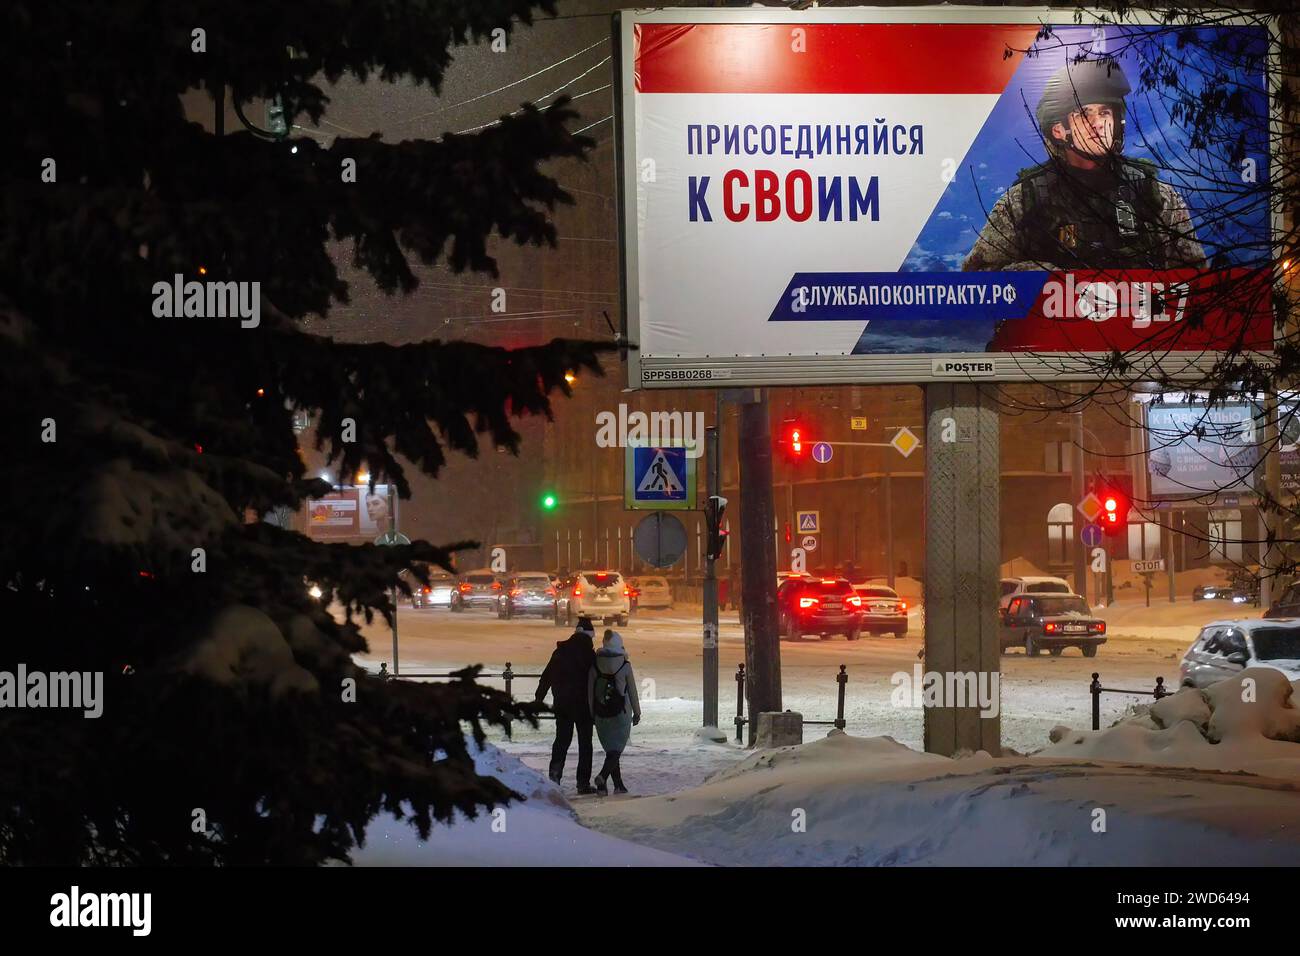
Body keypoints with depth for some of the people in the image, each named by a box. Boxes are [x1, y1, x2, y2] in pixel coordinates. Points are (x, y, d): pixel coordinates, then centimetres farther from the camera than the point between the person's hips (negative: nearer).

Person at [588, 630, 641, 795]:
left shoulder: (594, 666, -1)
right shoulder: (625, 666, -9)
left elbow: (590, 692, 3)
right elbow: (632, 691, -3)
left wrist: (592, 713, 11)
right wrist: (637, 712, 7)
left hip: (600, 713, 3)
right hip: (621, 713, -3)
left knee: (611, 748, 14)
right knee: (616, 748, -1)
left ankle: (618, 784, 15)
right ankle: (603, 776, -24)